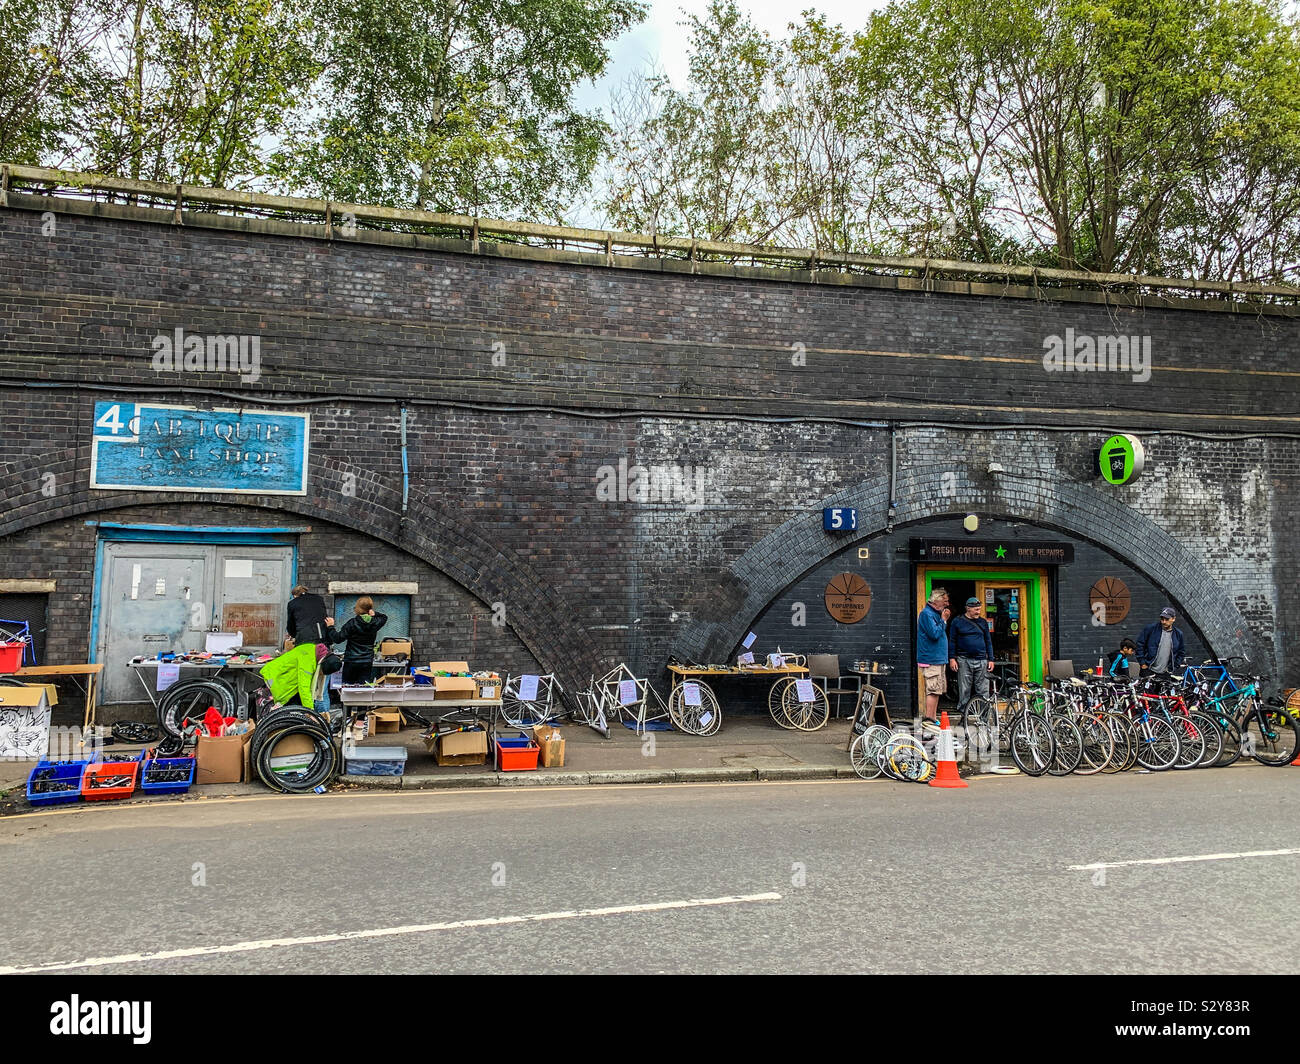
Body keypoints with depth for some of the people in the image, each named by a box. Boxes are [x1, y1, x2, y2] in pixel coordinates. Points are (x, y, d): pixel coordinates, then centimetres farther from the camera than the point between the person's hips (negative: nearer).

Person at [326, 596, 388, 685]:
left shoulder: (352, 623, -11)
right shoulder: (375, 623, 0)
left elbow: (338, 638, -12)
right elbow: (384, 617, 24)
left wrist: (331, 627, 1)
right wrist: (374, 614, 5)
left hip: (351, 661, -3)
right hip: (367, 662, 3)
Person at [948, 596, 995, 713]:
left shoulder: (983, 622, 14)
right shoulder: (957, 622, 5)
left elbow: (988, 641, 17)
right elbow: (952, 641, 5)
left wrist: (991, 659, 11)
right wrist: (952, 658, -3)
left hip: (981, 660, 2)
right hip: (964, 661, -2)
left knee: (983, 691, 1)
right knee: (964, 690, 0)